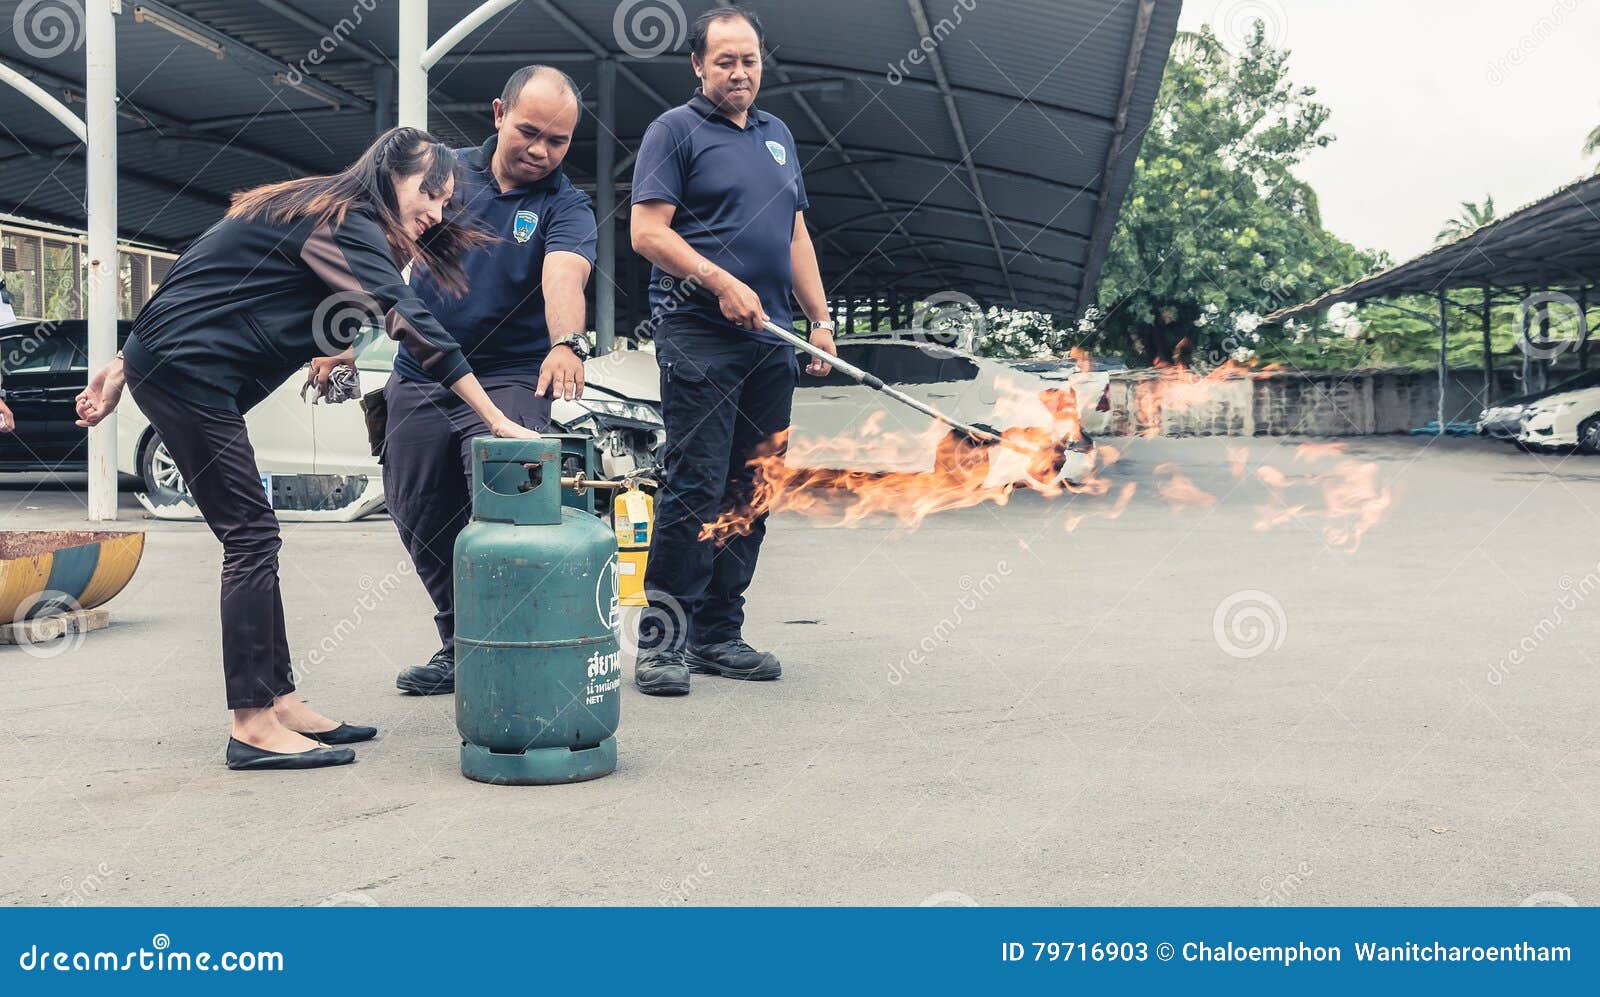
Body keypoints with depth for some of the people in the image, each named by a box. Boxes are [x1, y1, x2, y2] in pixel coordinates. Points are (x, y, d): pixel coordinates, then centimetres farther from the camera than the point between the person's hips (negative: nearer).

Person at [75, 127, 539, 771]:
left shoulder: (310, 211, 18)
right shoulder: (345, 224, -12)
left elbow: (210, 283, 18)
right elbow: (411, 323, -22)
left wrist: (127, 364, 17)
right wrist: (498, 422, -25)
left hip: (165, 366, 10)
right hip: (187, 373, -10)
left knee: (251, 537, 7)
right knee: (251, 536, -10)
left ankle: (279, 702, 10)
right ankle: (253, 727, -8)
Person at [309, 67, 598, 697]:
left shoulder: (566, 208, -7)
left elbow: (563, 276, -27)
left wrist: (566, 342, -47)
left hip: (509, 384, -4)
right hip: (417, 381, 4)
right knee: (420, 523, 10)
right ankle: (458, 643, 26)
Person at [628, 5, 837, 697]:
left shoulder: (778, 137, 22)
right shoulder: (674, 131, 1)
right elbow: (647, 232, -8)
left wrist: (821, 318, 15)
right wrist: (723, 284, -16)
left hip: (771, 340, 7)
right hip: (698, 334, -7)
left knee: (749, 492, 7)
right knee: (696, 485, -11)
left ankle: (718, 636, 15)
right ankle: (660, 640, -3)